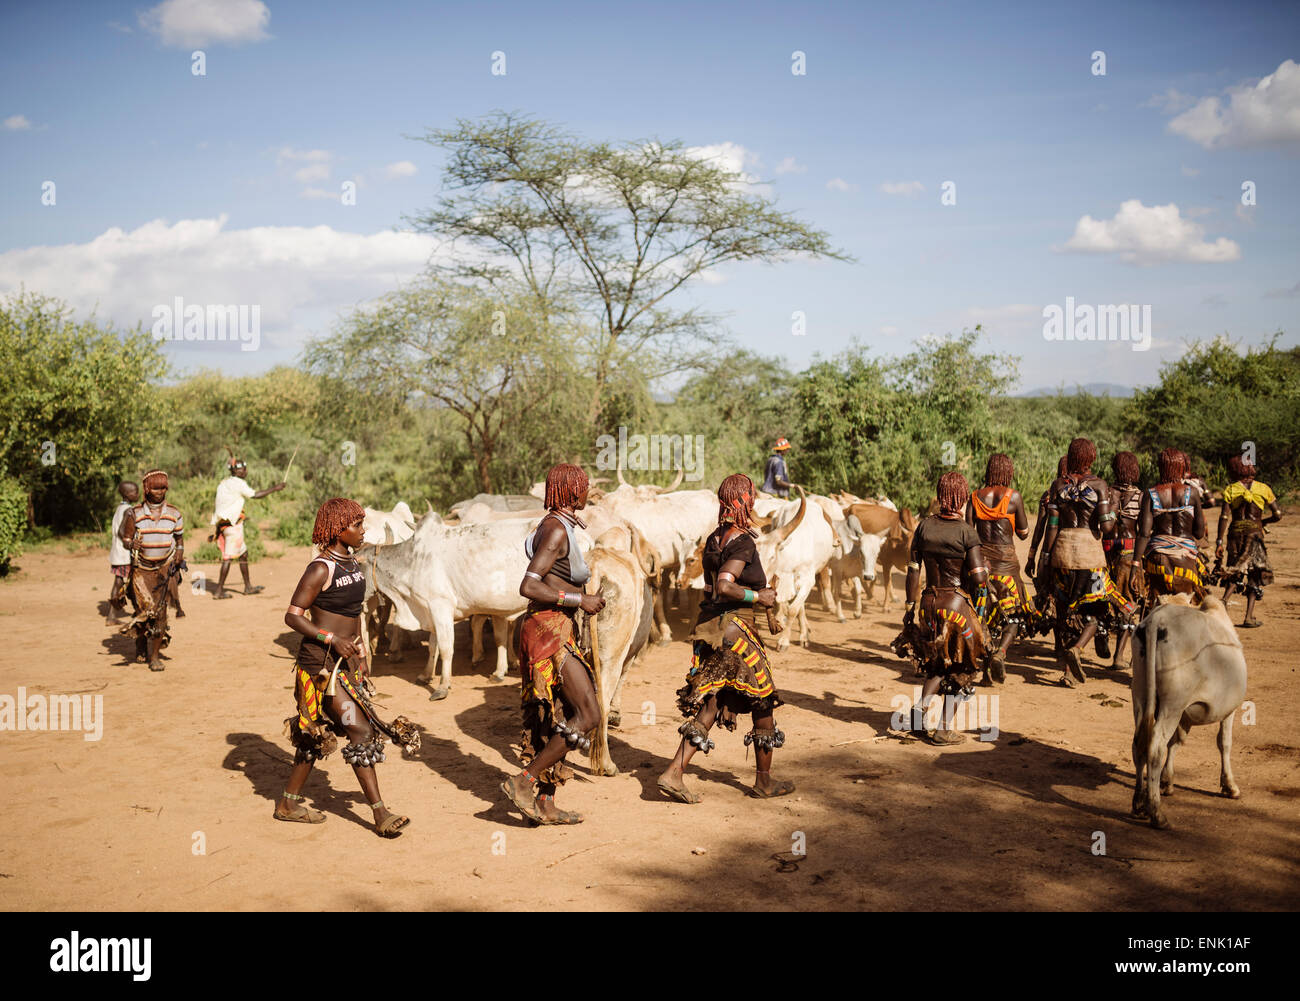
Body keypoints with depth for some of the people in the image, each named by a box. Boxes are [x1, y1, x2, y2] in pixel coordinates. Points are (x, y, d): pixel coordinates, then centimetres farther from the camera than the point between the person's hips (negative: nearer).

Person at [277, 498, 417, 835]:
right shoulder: (321, 569, -16)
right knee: (361, 731, -10)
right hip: (321, 662, -9)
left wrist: (361, 655, 19)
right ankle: (380, 814, -6)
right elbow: (292, 616, -15)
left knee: (317, 733, 15)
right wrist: (332, 639, -22)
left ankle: (288, 803, 27)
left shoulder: (353, 564, 10)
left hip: (346, 661, 9)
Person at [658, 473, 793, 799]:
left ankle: (673, 774, 1)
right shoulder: (743, 542, -16)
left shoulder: (713, 539, 10)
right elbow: (724, 586, -26)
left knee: (709, 706, 10)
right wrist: (758, 596, -14)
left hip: (707, 625, 8)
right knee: (764, 701, 10)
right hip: (734, 629, -8)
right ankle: (764, 782, 21)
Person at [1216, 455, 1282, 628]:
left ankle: (1224, 600, -12)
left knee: (1236, 572, 16)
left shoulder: (1230, 489, -1)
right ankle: (1249, 617, 2)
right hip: (1255, 533, -1)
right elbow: (1278, 515, 2)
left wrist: (1219, 542, -6)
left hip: (1235, 532, 1)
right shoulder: (1263, 489, 1)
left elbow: (1224, 517, -7)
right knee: (1255, 575, 9)